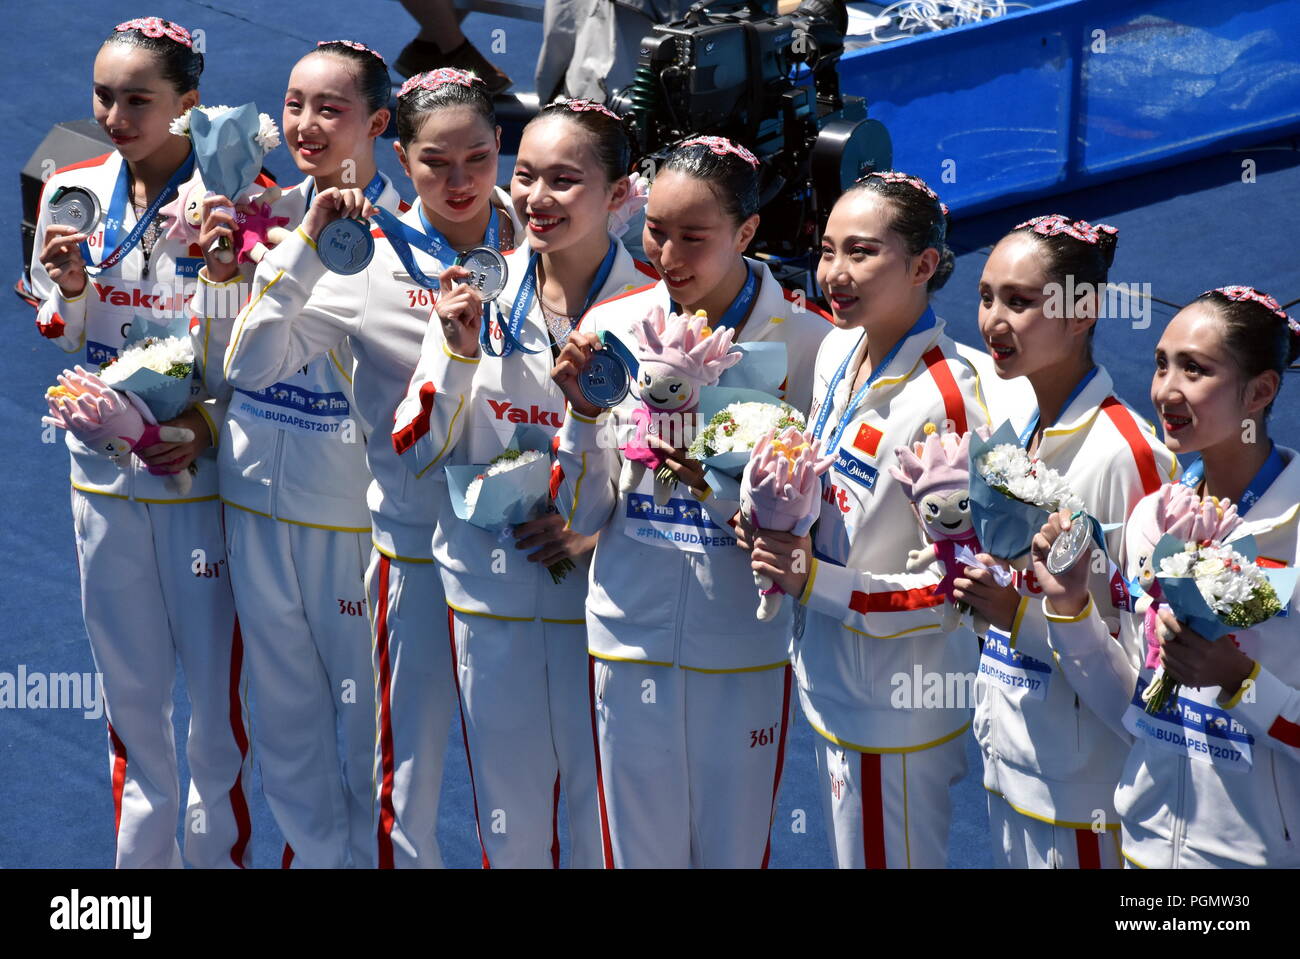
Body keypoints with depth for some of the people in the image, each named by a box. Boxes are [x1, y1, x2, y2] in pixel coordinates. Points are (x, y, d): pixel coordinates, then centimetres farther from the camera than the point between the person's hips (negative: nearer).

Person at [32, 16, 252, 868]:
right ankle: (142, 851, 27)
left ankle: (219, 851, 16)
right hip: (105, 469, 4)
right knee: (129, 682, 14)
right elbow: (61, 337, 9)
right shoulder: (73, 191, 2)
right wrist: (70, 286, -12)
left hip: (204, 470, -4)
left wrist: (210, 424, -18)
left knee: (219, 680, 1)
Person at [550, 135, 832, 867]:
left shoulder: (807, 342, -9)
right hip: (631, 641, 2)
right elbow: (583, 518, 3)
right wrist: (584, 413, -13)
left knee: (736, 852, 11)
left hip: (747, 654, -2)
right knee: (639, 852, 13)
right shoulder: (612, 328, -2)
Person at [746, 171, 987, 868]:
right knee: (845, 856, 21)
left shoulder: (943, 400, -24)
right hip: (831, 680, 8)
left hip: (896, 708, -8)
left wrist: (817, 582, -24)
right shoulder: (837, 349, 1)